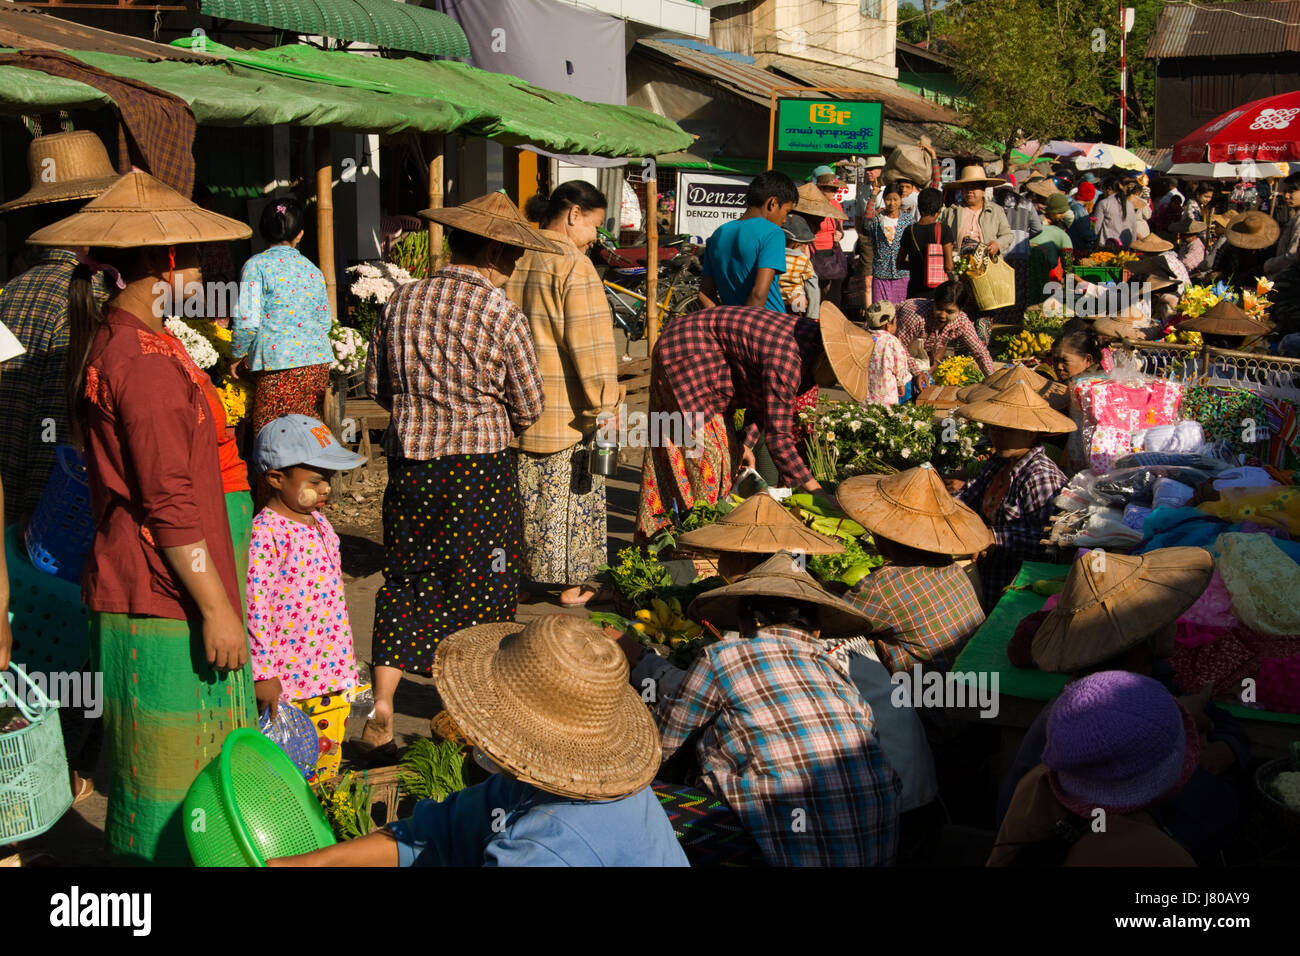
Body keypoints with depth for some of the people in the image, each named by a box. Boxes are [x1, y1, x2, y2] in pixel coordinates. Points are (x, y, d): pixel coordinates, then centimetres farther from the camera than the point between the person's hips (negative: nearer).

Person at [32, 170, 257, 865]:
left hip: (132, 590, 10)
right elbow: (171, 503, -21)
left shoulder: (105, 343, 13)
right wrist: (216, 605, -16)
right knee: (174, 781, -1)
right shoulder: (147, 360, -18)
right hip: (165, 602, -10)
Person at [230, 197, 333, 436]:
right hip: (318, 363, 6)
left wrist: (236, 357, 5)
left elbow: (248, 321, -10)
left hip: (278, 365, -6)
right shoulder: (312, 270, 12)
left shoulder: (257, 266, -4)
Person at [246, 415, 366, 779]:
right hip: (286, 676, -7)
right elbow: (256, 605, -17)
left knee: (328, 758, 12)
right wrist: (263, 672, -18)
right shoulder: (265, 532, -15)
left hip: (332, 670, 8)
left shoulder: (319, 523, 11)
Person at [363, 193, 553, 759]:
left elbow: (377, 384, 10)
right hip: (481, 467, -4)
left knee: (407, 579, 13)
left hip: (409, 460, 4)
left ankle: (381, 702, 4)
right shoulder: (502, 315, -11)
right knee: (480, 582, 10)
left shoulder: (402, 303, 2)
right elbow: (529, 406, -5)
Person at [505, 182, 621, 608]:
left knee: (525, 491, 14)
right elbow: (590, 343, -17)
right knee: (571, 493, 4)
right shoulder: (573, 264, -14)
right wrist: (605, 405, -14)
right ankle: (573, 582, 12)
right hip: (565, 408, -6)